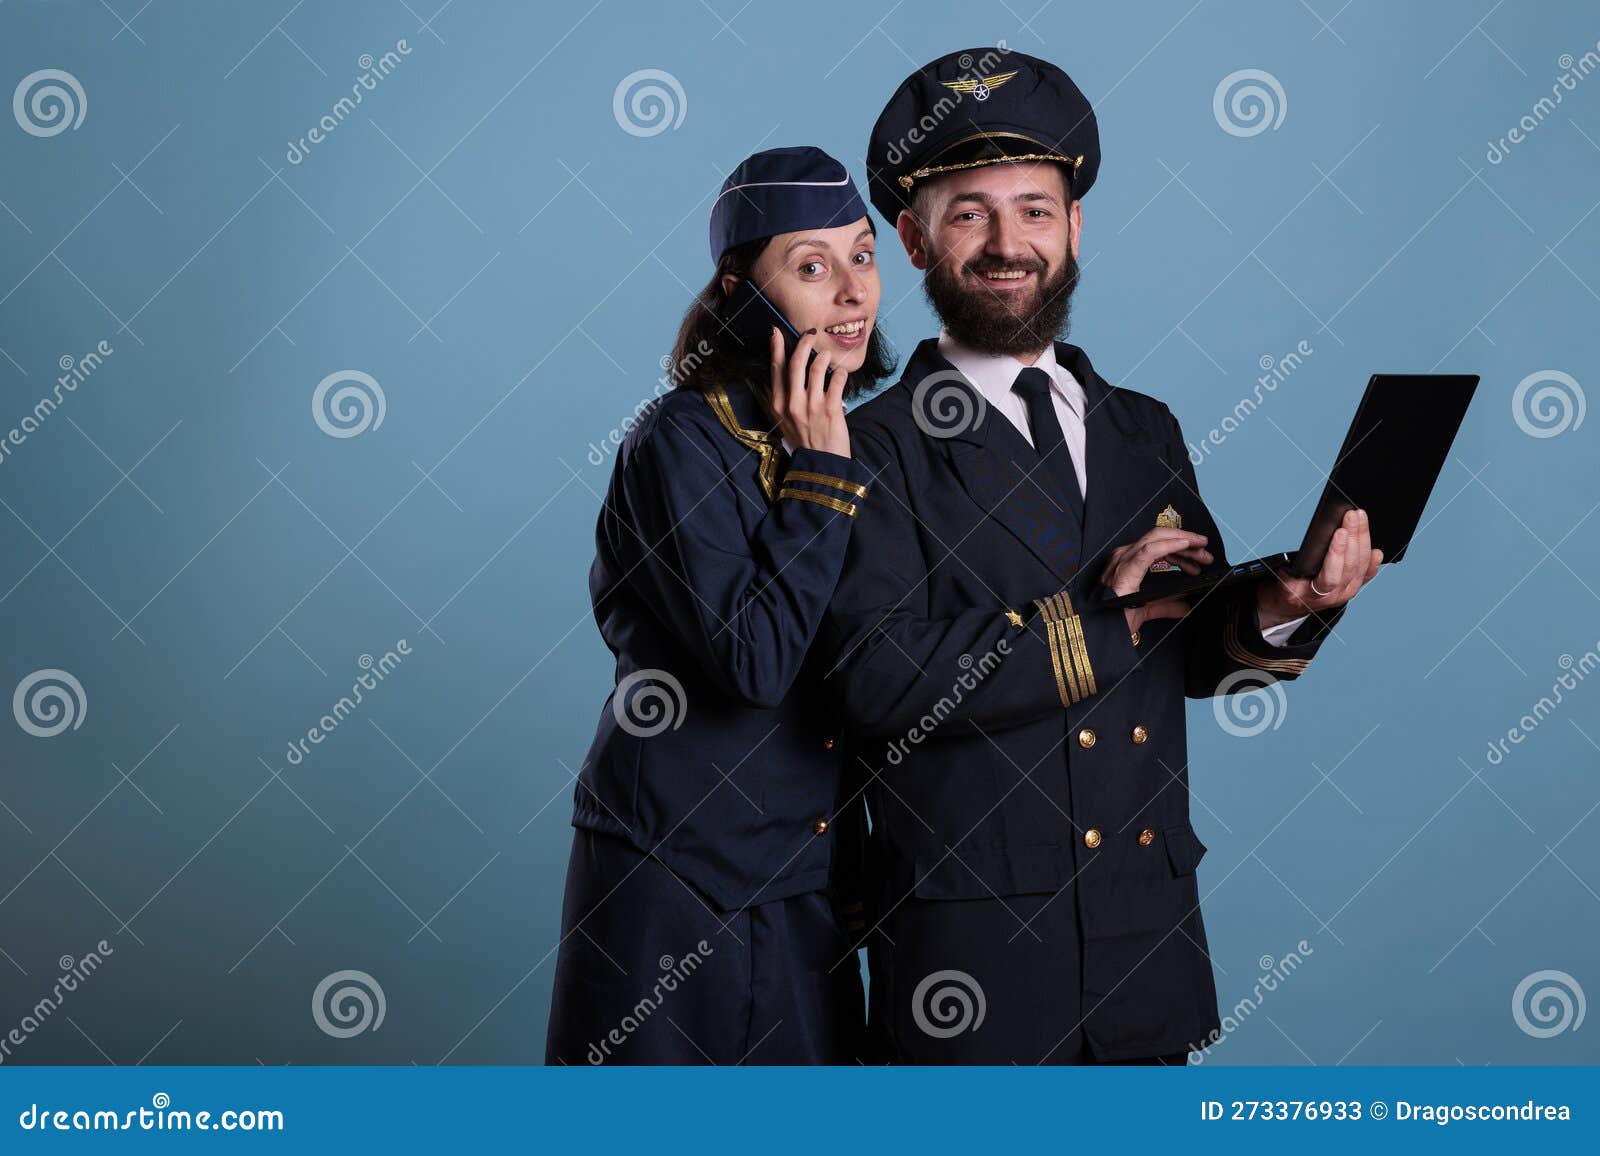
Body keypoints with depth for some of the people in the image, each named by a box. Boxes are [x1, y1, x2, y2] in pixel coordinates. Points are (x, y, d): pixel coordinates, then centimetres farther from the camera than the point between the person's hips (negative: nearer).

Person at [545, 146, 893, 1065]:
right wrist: (820, 474, -18)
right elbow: (754, 662, -23)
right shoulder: (681, 441, -14)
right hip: (675, 887, -6)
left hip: (807, 891, 6)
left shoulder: (854, 441, 7)